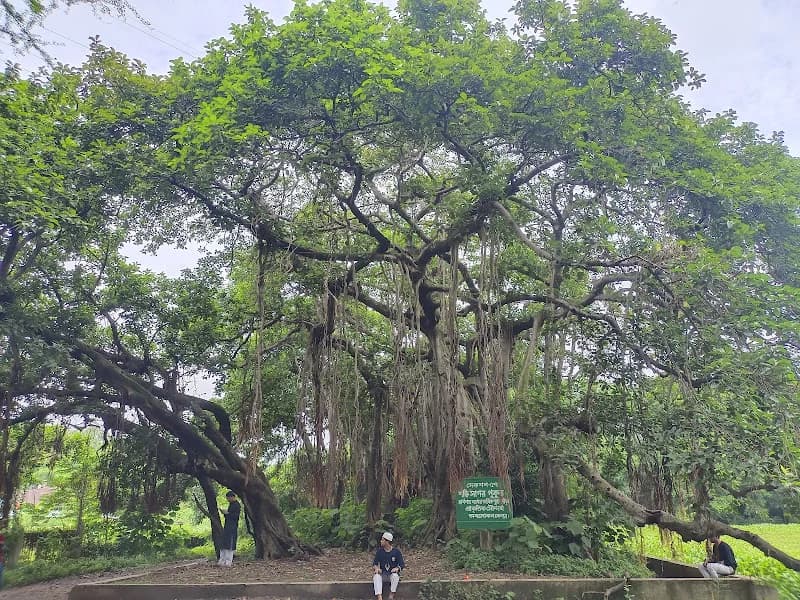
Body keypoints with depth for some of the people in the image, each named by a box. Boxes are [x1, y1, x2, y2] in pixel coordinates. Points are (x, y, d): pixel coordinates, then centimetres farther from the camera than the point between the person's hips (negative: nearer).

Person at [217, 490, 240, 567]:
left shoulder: (237, 505, -11)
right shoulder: (231, 504, 16)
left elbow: (236, 516, -17)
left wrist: (227, 513, -17)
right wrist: (224, 513, 5)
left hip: (233, 527, -9)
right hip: (227, 526, 9)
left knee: (229, 544, -7)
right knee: (223, 543, 8)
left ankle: (229, 562, -3)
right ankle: (222, 560, 12)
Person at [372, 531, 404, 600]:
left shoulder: (396, 552, -3)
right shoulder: (379, 551, 4)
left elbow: (402, 564, -4)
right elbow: (375, 563, 5)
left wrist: (397, 568, -26)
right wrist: (376, 568, -19)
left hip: (392, 574, -2)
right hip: (382, 575, 2)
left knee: (395, 576, -35)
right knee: (376, 576, -30)